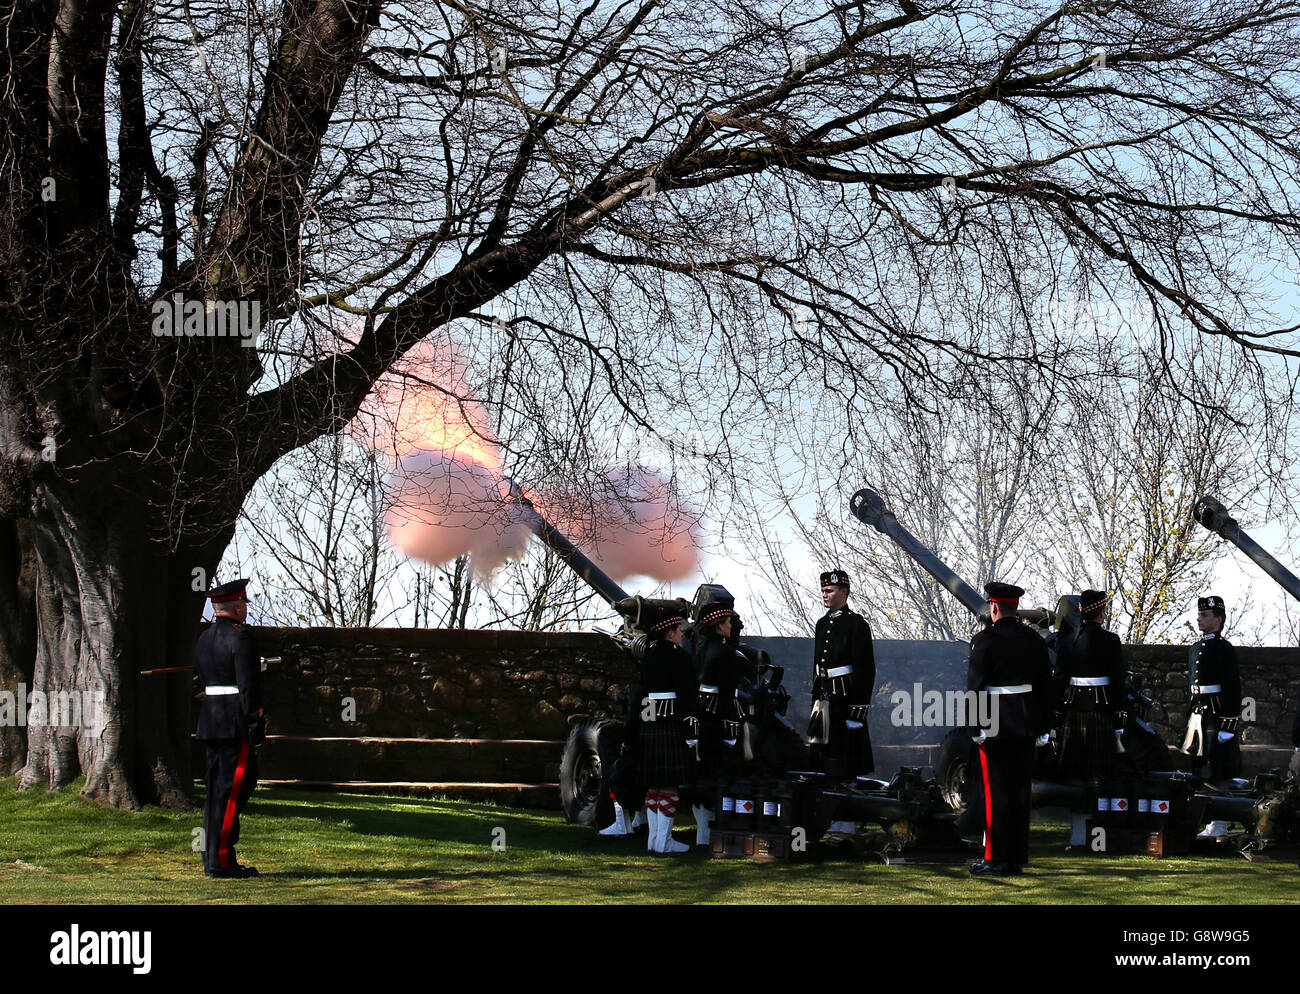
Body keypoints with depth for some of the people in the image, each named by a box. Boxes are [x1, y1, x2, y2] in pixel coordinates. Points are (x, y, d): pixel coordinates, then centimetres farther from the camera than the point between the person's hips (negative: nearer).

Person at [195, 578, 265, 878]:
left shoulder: (203, 640, 15)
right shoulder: (241, 638, -12)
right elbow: (249, 687, -16)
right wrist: (256, 724, -14)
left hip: (209, 719, 9)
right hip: (235, 724, -9)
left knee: (216, 790, 11)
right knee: (232, 789, -6)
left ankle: (212, 857, 13)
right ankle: (221, 859, -8)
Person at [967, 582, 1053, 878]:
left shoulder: (986, 640, -10)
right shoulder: (1034, 640, 8)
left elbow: (975, 686, -12)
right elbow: (1045, 685, 11)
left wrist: (975, 728, -8)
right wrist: (1041, 728, 16)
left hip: (995, 726, -6)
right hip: (1025, 727, 6)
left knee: (996, 790, -2)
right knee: (1021, 790, 9)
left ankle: (996, 859, -1)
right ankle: (1017, 858, 13)